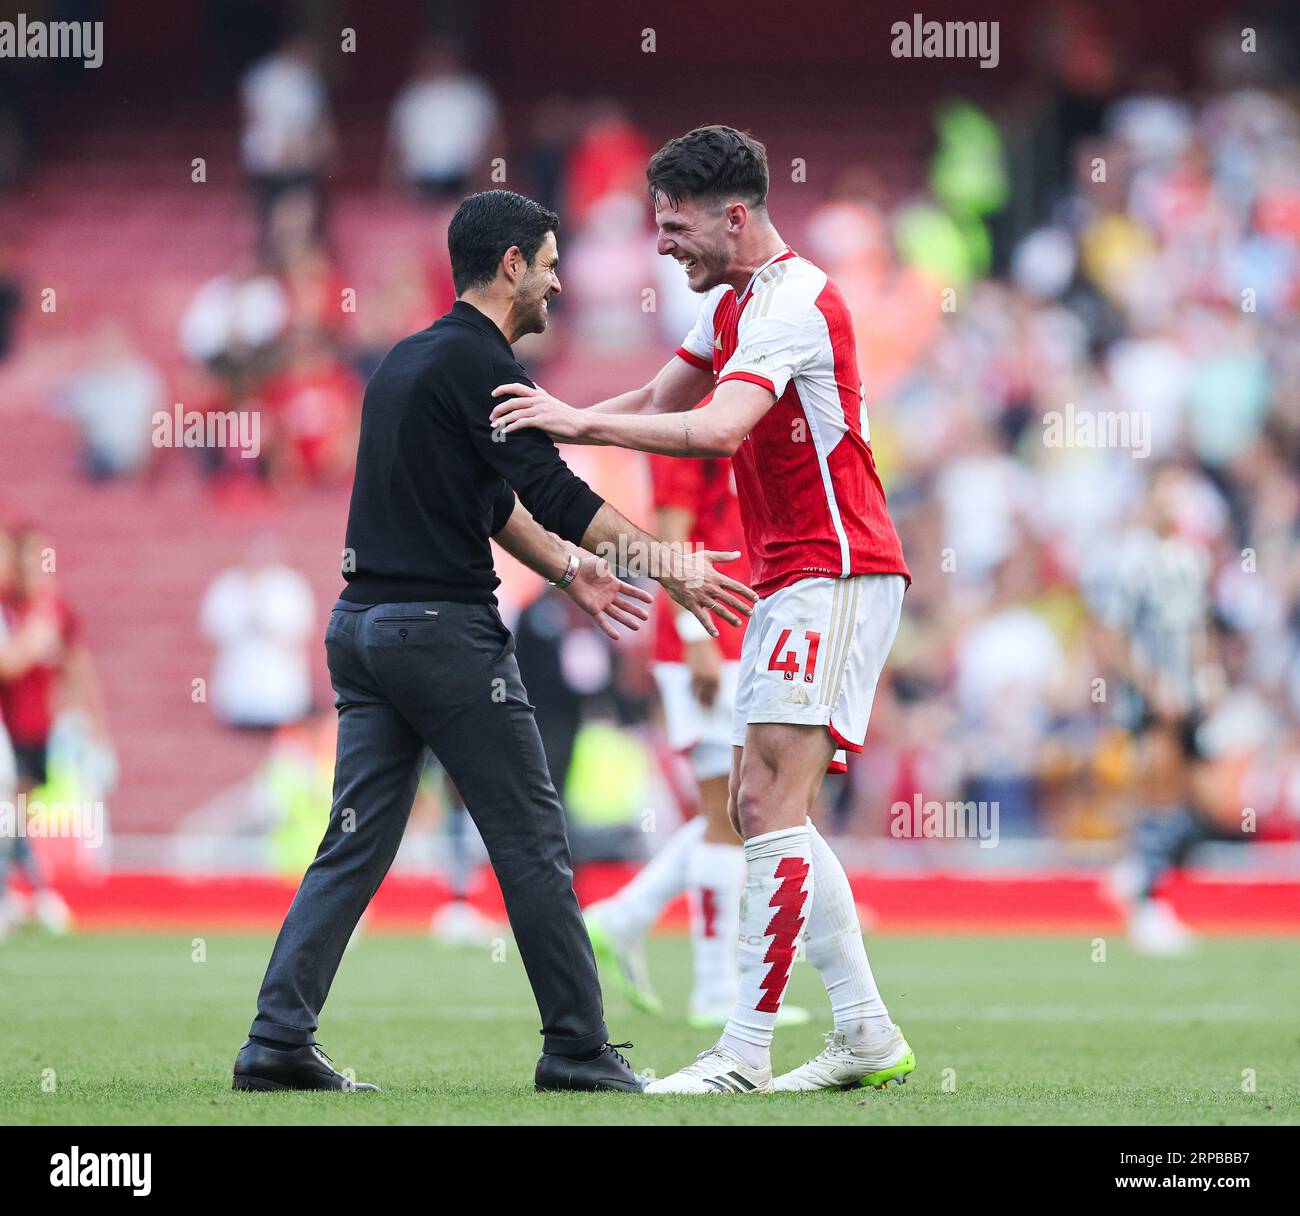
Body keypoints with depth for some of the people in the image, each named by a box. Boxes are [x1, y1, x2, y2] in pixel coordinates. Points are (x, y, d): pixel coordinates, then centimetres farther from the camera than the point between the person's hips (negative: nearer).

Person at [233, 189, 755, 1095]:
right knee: (533, 845, 0)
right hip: (446, 630, -9)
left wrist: (569, 568, 27)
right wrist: (667, 562, -14)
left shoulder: (408, 360, 17)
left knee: (354, 848, 7)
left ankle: (279, 1041, -1)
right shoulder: (479, 364, -11)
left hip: (364, 626, 9)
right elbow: (554, 493, -18)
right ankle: (577, 1051, 5)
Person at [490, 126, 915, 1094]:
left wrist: (581, 423, -29)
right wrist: (553, 424, 14)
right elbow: (659, 402, 26)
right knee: (761, 809, 9)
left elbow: (720, 429, -30)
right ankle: (868, 1033, 11)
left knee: (771, 805, -14)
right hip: (790, 583, 10)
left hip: (834, 577, -10)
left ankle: (745, 1052, -16)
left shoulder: (792, 301, -17)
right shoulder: (734, 301, 15)